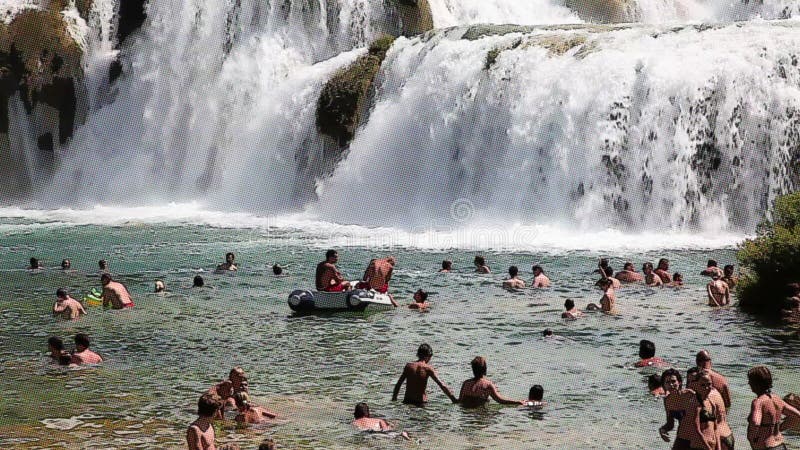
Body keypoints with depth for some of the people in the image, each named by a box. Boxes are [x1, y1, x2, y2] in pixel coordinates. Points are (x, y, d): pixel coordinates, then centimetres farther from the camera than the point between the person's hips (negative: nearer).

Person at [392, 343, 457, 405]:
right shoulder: (428, 368, -6)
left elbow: (398, 384, 12)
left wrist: (394, 398, 24)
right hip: (420, 402, -4)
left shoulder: (408, 366, 5)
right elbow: (441, 385, -9)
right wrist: (454, 399, -5)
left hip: (407, 401, 4)